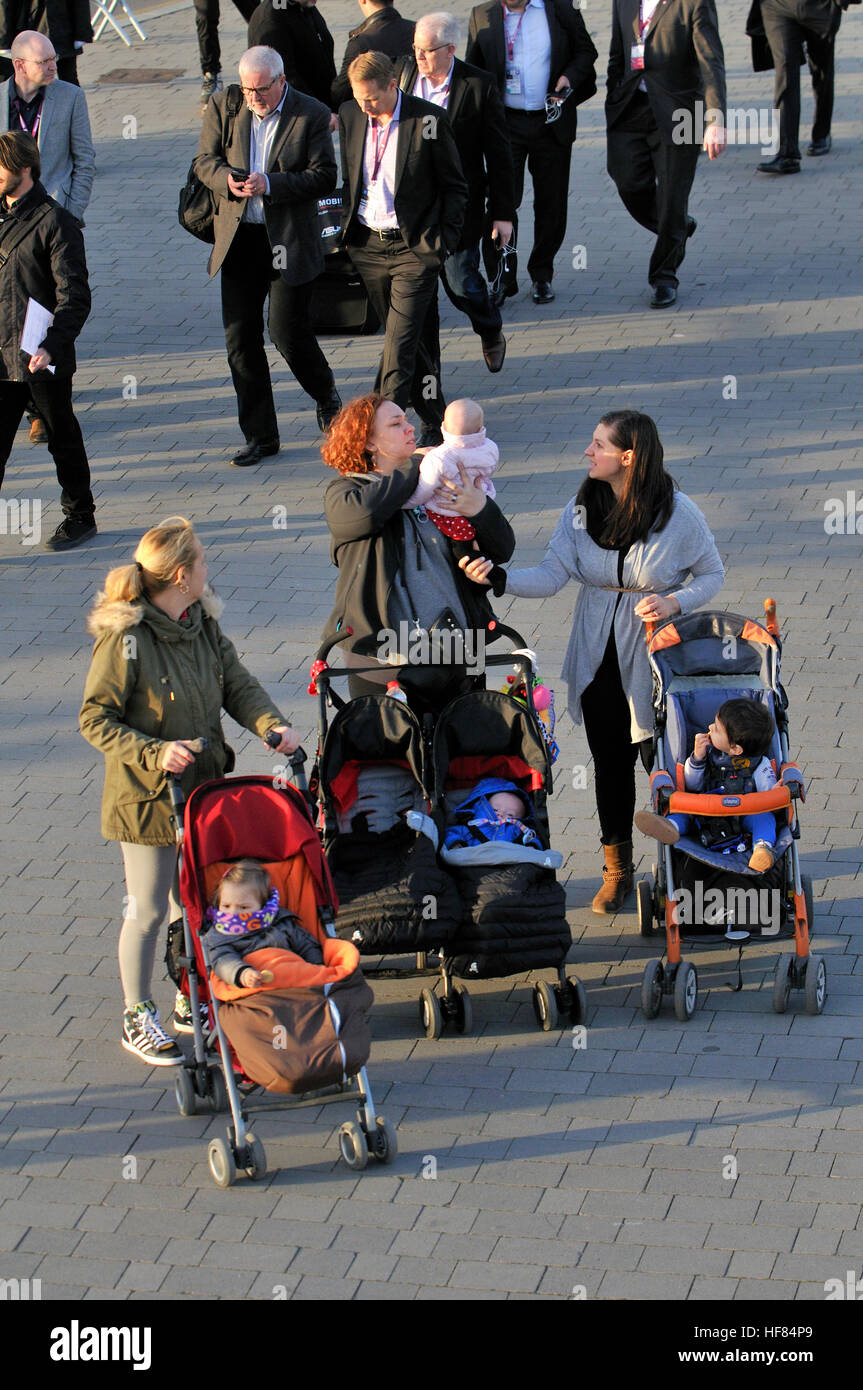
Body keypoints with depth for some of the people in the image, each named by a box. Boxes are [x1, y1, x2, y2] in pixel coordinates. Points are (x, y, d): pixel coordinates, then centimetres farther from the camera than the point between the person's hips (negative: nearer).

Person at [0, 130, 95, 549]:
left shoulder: (55, 223, -12)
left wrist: (51, 346, -26)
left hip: (42, 361, -6)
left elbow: (75, 297, -15)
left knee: (62, 438, 10)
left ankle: (80, 515, 27)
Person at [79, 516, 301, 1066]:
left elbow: (239, 685, 4)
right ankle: (138, 1018, 19)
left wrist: (274, 725, -15)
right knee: (148, 911, 4)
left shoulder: (204, 625, 1)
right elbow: (95, 720, -16)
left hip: (203, 787, 6)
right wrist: (156, 753, -27)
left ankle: (192, 1001, 32)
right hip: (147, 795, -6)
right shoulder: (125, 639, -21)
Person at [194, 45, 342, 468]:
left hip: (289, 240, -4)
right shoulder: (223, 106, 3)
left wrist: (270, 184, -22)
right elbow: (204, 160, 8)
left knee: (287, 331, -4)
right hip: (238, 239, 4)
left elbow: (324, 177, -10)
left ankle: (326, 396, 28)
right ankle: (260, 435, 14)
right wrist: (226, 179, -15)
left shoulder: (312, 115, -7)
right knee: (240, 337, 3)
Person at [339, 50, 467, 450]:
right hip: (367, 247, 5)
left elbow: (454, 187, -3)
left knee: (400, 344, -10)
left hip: (414, 248, -5)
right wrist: (347, 229, 9)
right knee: (409, 338, 14)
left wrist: (442, 244, -7)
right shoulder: (350, 116, 1)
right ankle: (434, 420, 28)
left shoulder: (428, 120, -12)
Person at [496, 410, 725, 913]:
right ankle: (618, 869, 30)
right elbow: (552, 575, -8)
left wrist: (674, 602, -20)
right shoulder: (582, 508, -5)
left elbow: (712, 573, -2)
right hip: (599, 658, 4)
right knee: (610, 761, 13)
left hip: (656, 656, -3)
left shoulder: (678, 513, -14)